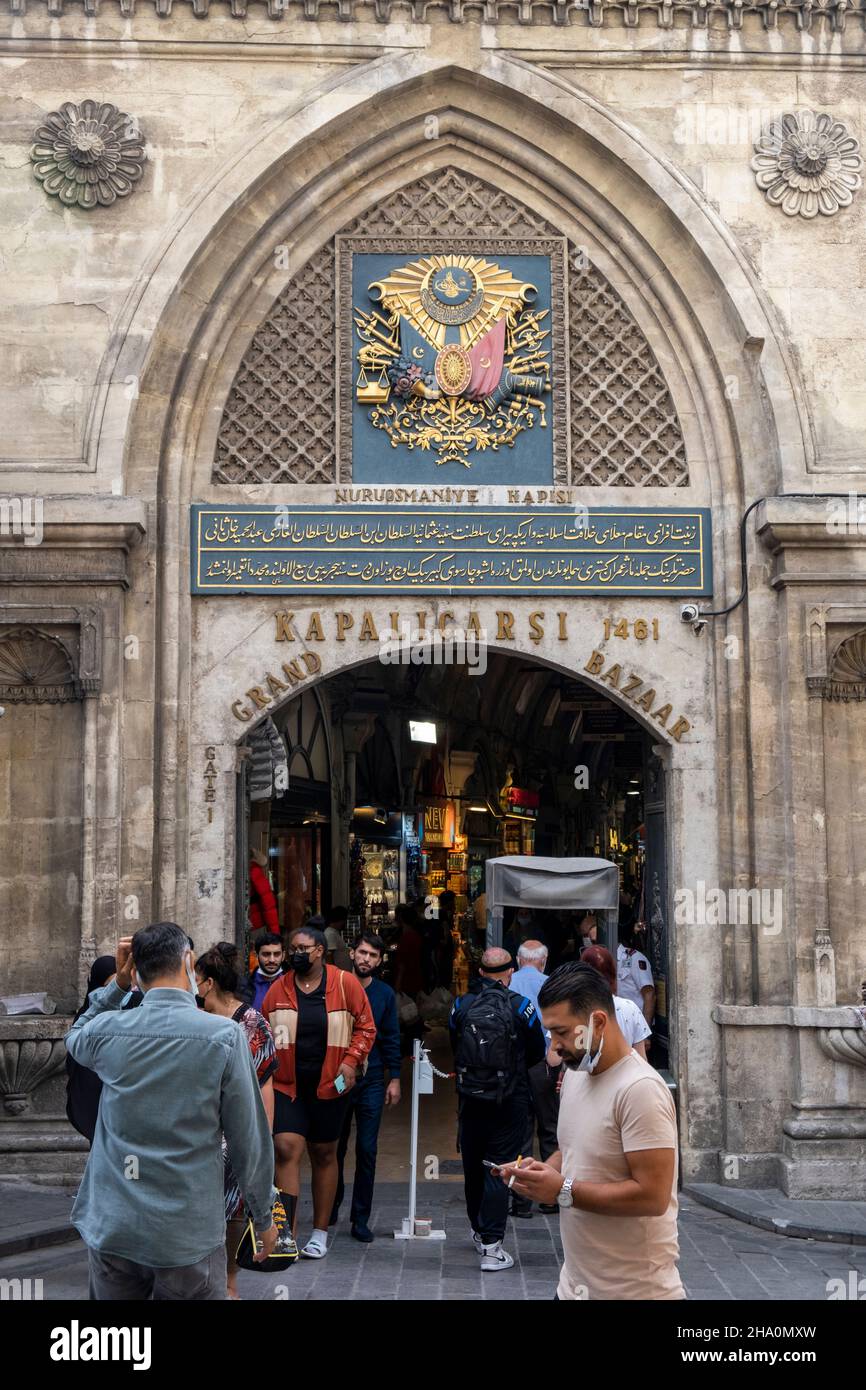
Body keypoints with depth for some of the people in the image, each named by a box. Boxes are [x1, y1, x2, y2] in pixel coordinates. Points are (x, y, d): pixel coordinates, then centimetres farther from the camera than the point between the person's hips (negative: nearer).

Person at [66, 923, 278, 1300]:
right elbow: (250, 1141, -8)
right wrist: (264, 1219, 6)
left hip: (111, 1228, 3)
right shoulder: (225, 1036, -14)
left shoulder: (107, 1031, -5)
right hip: (187, 1238, -3)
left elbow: (76, 1037, 23)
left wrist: (118, 984, 11)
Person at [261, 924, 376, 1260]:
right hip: (287, 1084, 1)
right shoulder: (279, 988, 3)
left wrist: (351, 1061, -11)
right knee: (286, 1149, -14)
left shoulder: (345, 983, -4)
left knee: (324, 1155, 11)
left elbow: (366, 1027, 1)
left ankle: (320, 1232, 23)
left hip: (330, 1085, -1)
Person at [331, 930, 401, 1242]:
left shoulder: (385, 994, 3)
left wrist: (394, 1078, 2)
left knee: (367, 1151, 1)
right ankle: (331, 1208, 28)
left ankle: (360, 1219, 9)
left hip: (371, 1082, 1)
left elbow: (392, 1039, 7)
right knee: (335, 1148, 11)